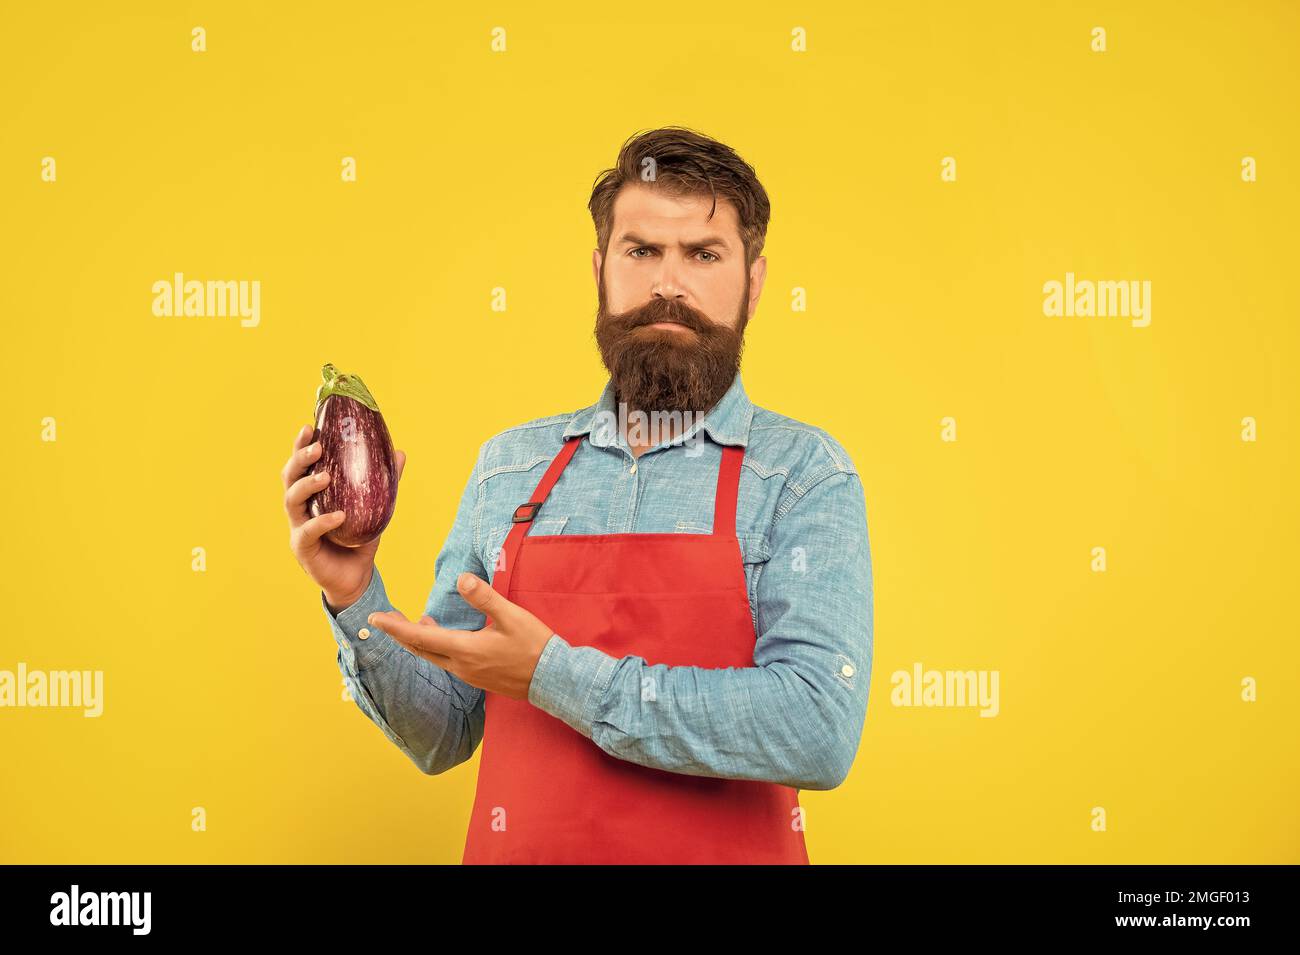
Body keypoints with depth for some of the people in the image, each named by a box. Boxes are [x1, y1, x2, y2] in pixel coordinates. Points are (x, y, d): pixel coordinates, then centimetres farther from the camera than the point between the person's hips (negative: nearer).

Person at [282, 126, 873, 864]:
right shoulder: (509, 466, 0)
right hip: (515, 846, 3)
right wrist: (358, 604, -10)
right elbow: (442, 736, 6)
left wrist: (557, 677, -22)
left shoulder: (802, 472, -10)